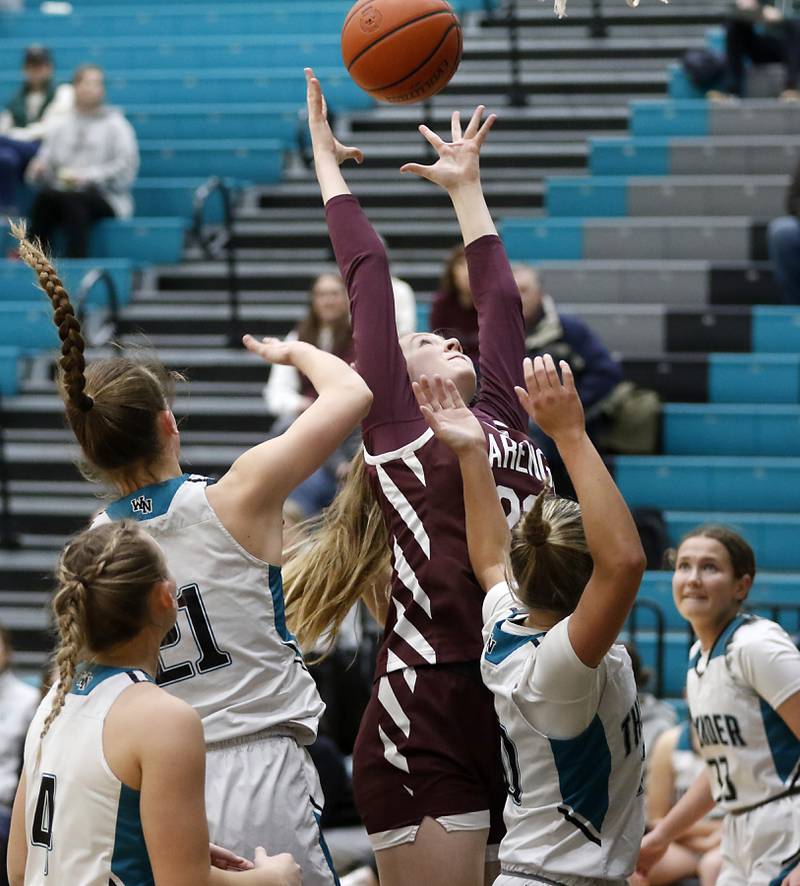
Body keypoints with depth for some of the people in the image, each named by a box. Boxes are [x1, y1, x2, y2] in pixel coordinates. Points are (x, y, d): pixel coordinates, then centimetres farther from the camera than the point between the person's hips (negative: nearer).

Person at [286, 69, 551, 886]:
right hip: (427, 723, -6)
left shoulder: (501, 421, 19)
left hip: (524, 718, 6)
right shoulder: (395, 429, 4)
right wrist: (328, 162, 18)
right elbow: (366, 274, 9)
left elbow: (498, 296, 29)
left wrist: (464, 185, 37)